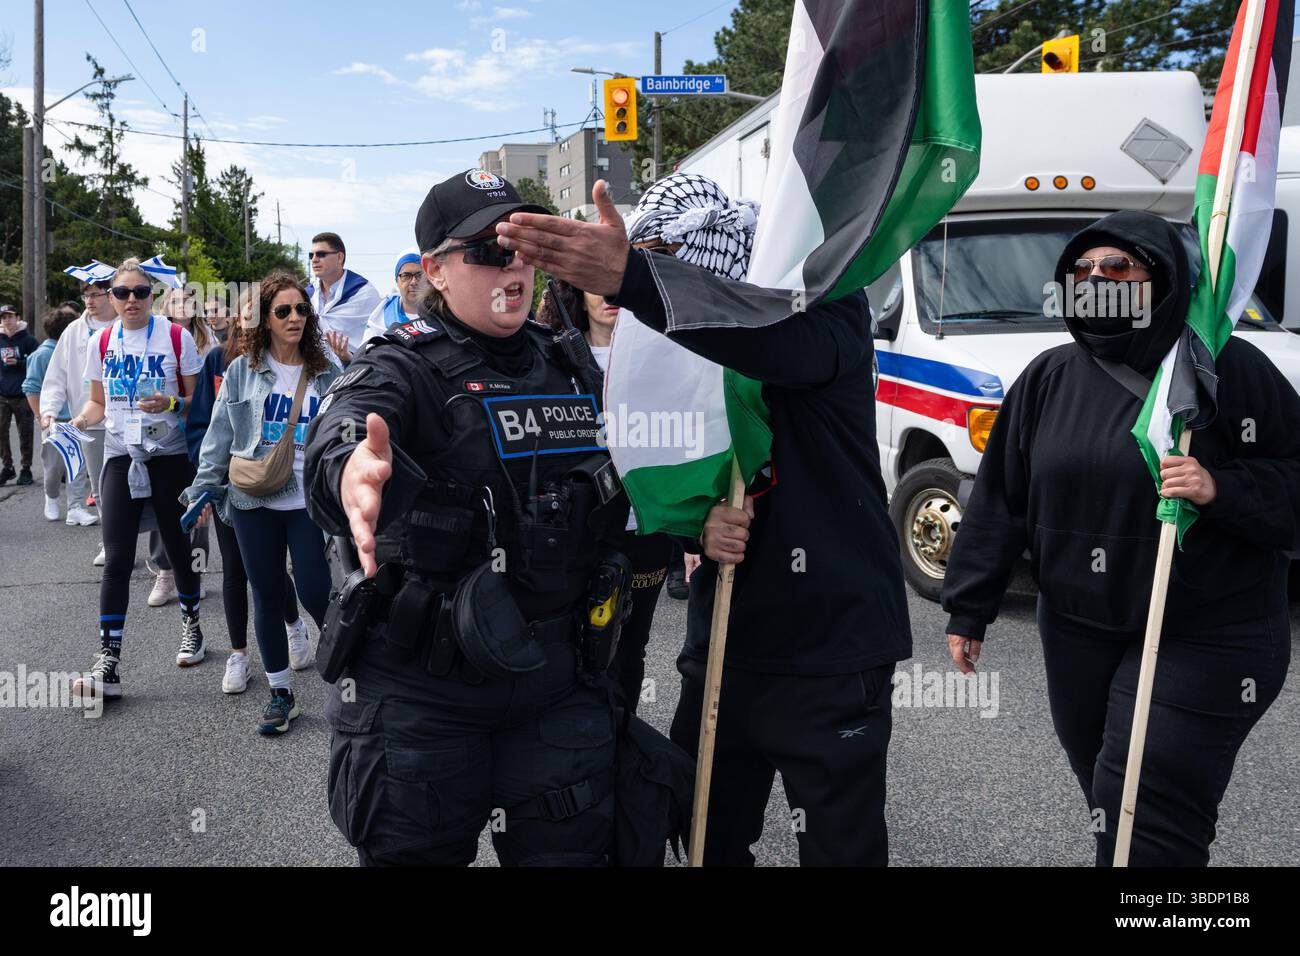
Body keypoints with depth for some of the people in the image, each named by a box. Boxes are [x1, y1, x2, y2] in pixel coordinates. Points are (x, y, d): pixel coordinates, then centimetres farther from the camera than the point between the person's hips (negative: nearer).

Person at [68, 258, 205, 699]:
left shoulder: (176, 338, -4)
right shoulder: (102, 342, 5)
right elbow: (98, 401, 14)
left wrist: (170, 404, -21)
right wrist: (80, 420, -7)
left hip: (170, 456, -2)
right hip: (121, 457, 2)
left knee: (179, 548, 9)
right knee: (117, 559, -4)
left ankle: (191, 626, 34)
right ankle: (107, 664, -4)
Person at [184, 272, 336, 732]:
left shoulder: (326, 374, 4)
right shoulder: (241, 371, 4)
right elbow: (219, 435, 5)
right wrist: (204, 489, 1)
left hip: (310, 503, -1)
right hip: (254, 503, 1)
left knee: (315, 593, -7)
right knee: (267, 597, 8)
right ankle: (281, 693, 22)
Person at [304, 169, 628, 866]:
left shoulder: (573, 370, 7)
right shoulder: (403, 366, -9)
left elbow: (626, 484, 15)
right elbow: (338, 440, -30)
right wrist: (352, 474, -55)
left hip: (556, 683, 4)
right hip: (419, 692, -4)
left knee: (572, 850, 14)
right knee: (418, 849, 11)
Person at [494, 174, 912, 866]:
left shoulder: (829, 303, -8)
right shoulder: (678, 351, 6)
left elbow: (781, 344, -33)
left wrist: (628, 279, -47)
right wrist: (698, 526, -14)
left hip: (832, 654, -5)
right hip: (721, 646, 5)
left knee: (842, 846, 7)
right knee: (706, 841, 16)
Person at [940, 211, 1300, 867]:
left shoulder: (1229, 368, -8)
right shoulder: (1048, 378, 4)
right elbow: (999, 500, 6)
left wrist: (1222, 492, -26)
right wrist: (968, 609, 6)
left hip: (1204, 641, -4)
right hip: (1078, 631, 5)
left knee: (1146, 818, -6)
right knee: (1105, 798, 17)